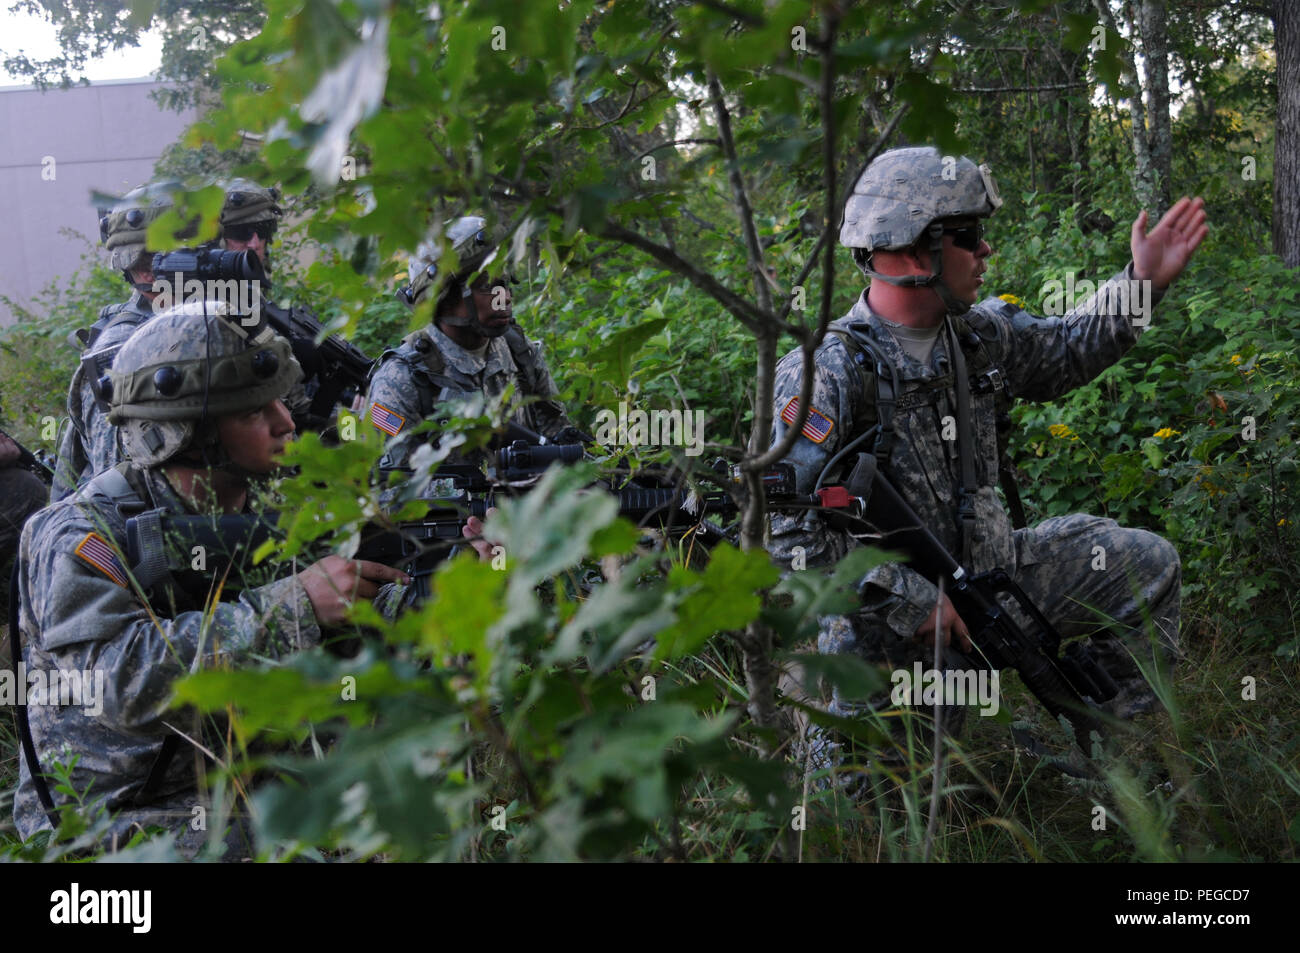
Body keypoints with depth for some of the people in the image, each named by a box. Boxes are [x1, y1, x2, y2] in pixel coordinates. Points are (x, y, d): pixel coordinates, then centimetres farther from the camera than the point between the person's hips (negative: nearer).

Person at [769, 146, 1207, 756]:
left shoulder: (979, 333, -1)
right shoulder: (826, 375, -24)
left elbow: (1062, 353, 20)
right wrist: (912, 598, -27)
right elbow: (784, 525, -29)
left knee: (1145, 564, 8)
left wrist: (1141, 284, 8)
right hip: (884, 615, -6)